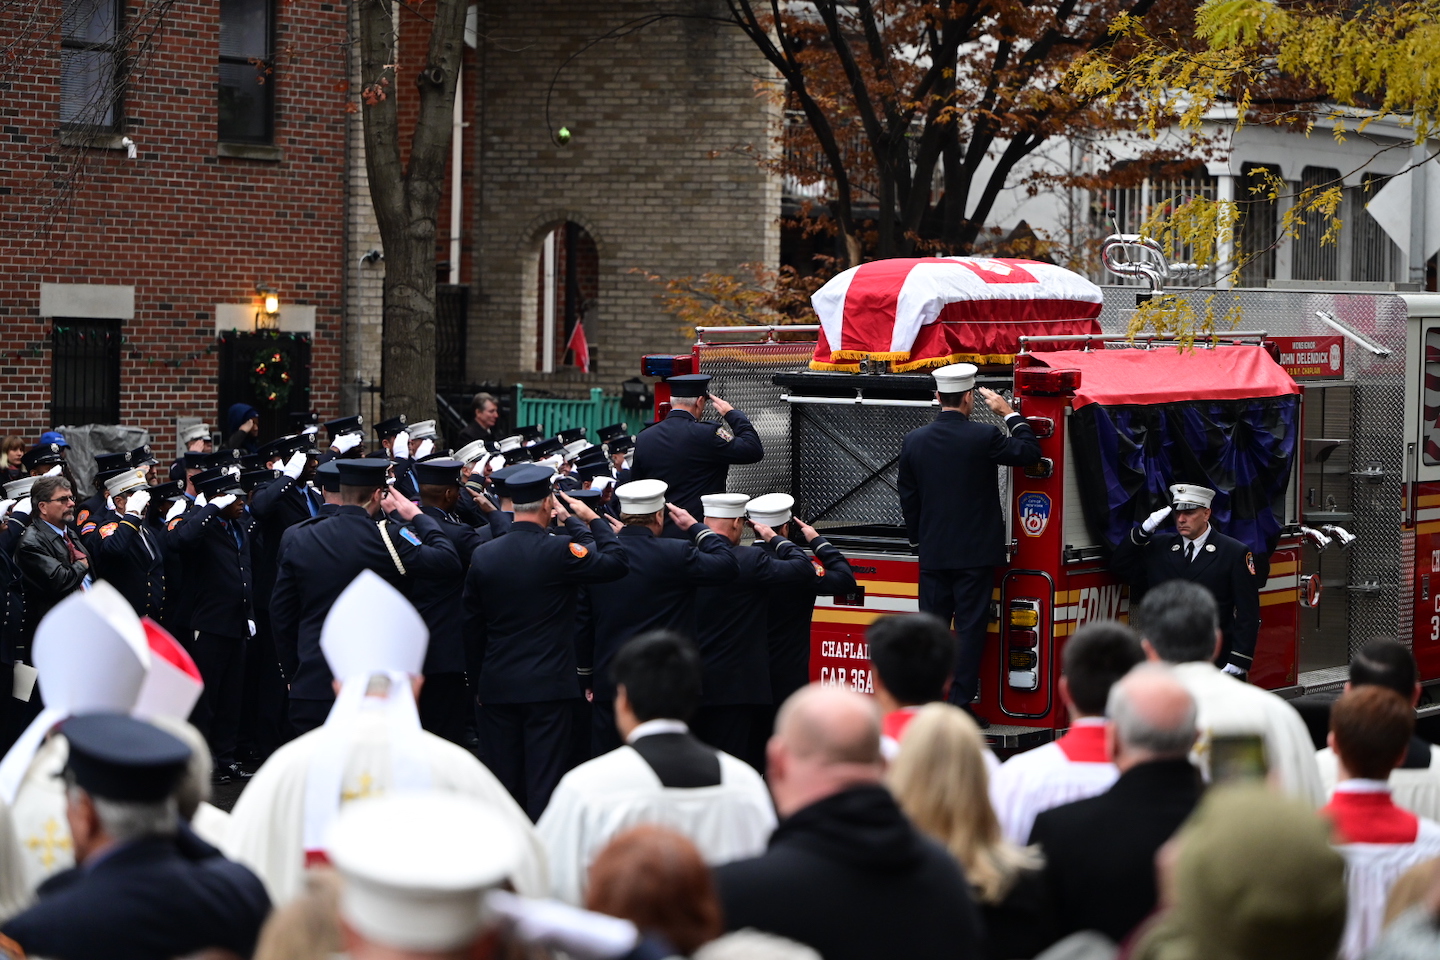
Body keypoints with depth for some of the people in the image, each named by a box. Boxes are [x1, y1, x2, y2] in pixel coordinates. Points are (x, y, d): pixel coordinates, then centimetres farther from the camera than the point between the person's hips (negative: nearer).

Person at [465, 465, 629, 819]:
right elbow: (617, 563, -10)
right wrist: (592, 519, -1)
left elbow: (472, 626, 8)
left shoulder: (482, 555, 2)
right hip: (549, 687, -4)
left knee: (503, 781, 11)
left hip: (496, 687, 4)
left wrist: (479, 682, 18)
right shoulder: (559, 550, -14)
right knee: (544, 786, -2)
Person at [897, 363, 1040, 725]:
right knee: (970, 628, 0)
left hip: (933, 555, 4)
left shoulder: (913, 441, 1)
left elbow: (907, 498, 8)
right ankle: (960, 706, -2)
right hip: (976, 552, -4)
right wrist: (1010, 414, 8)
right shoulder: (983, 437, -12)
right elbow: (1029, 453, 0)